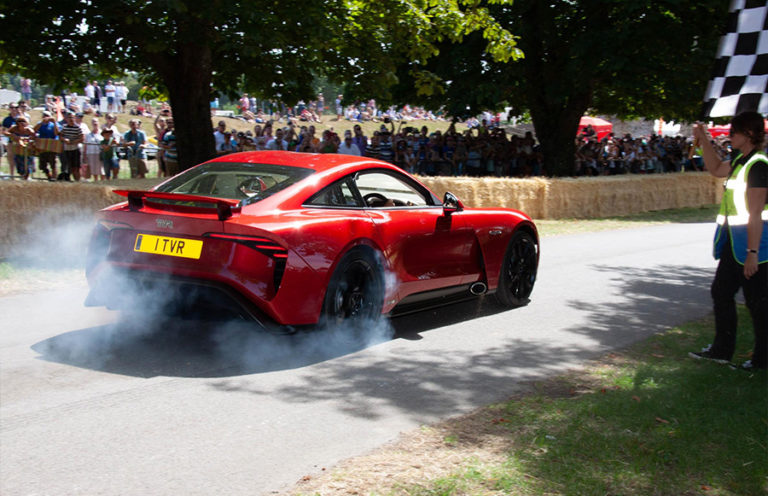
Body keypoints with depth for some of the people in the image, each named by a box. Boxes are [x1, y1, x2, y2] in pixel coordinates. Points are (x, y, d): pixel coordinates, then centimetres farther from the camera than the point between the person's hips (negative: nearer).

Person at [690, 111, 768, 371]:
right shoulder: (741, 160, 10)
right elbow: (716, 169, 32)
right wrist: (705, 142, 21)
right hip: (734, 242, 10)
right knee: (721, 291, 15)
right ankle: (722, 349, 26)